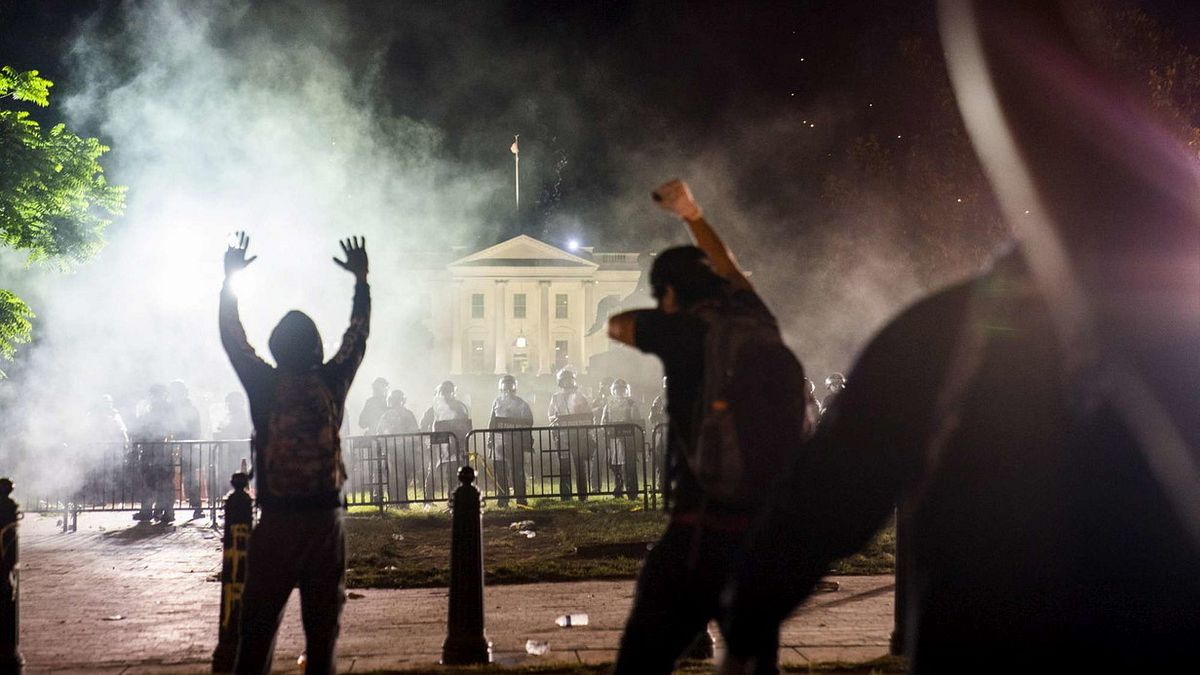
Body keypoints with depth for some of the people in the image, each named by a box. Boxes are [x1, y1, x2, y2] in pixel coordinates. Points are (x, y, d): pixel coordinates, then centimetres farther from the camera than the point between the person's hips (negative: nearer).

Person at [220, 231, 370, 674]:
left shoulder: (265, 385, -4)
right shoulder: (332, 383, 0)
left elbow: (232, 338, 10)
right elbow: (358, 337, 15)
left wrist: (230, 279, 19)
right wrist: (361, 281, 27)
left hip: (277, 519, -2)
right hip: (326, 517, 2)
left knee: (258, 621, 4)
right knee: (323, 618, 8)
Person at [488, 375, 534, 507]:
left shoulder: (520, 403, 4)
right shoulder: (497, 402, 14)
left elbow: (528, 421, 0)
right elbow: (492, 422, 16)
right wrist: (490, 439, 10)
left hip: (515, 440, -3)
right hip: (499, 440, 3)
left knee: (517, 470, -3)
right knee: (500, 471, 2)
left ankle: (520, 497, 1)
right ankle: (502, 498, 8)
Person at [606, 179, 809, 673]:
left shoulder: (690, 329, -2)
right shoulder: (761, 329, 12)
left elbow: (616, 326, 18)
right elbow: (730, 271, 32)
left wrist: (654, 321, 37)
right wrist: (691, 214, 40)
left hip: (701, 535, -5)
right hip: (767, 538, 5)